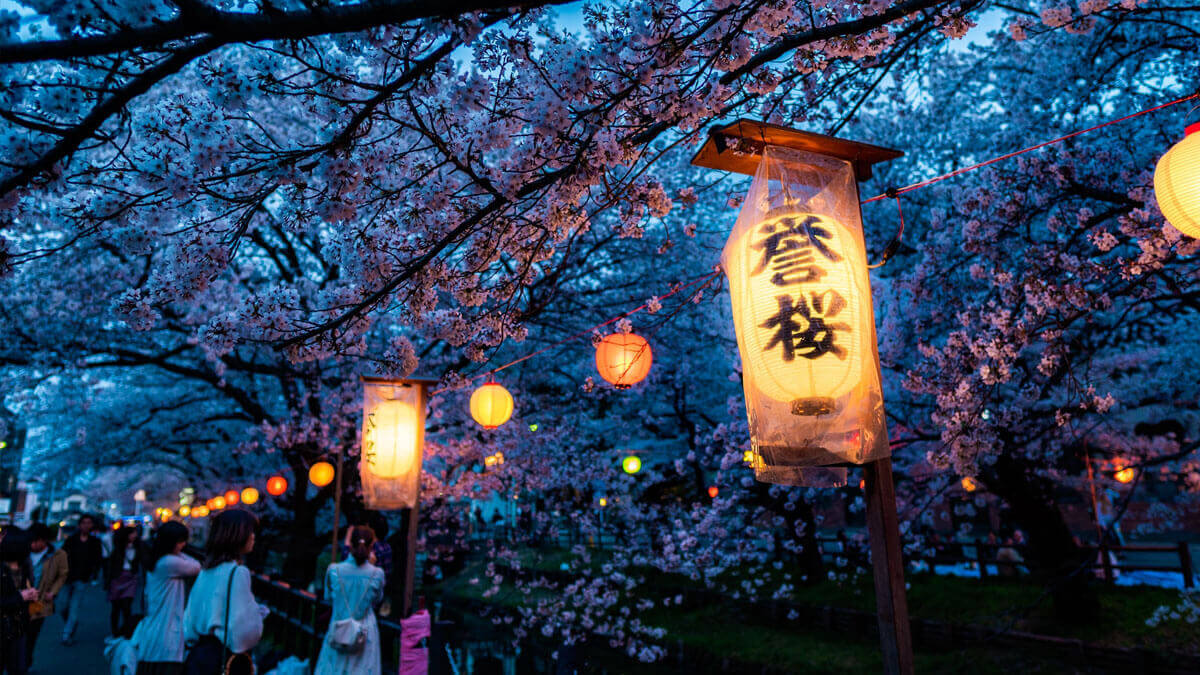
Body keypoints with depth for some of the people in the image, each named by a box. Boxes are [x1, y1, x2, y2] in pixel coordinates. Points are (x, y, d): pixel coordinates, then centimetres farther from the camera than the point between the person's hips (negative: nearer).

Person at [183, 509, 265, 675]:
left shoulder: (206, 571, 9)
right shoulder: (237, 572, -17)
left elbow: (189, 623, 15)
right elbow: (244, 633, -20)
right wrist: (259, 614, -2)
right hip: (225, 662, -8)